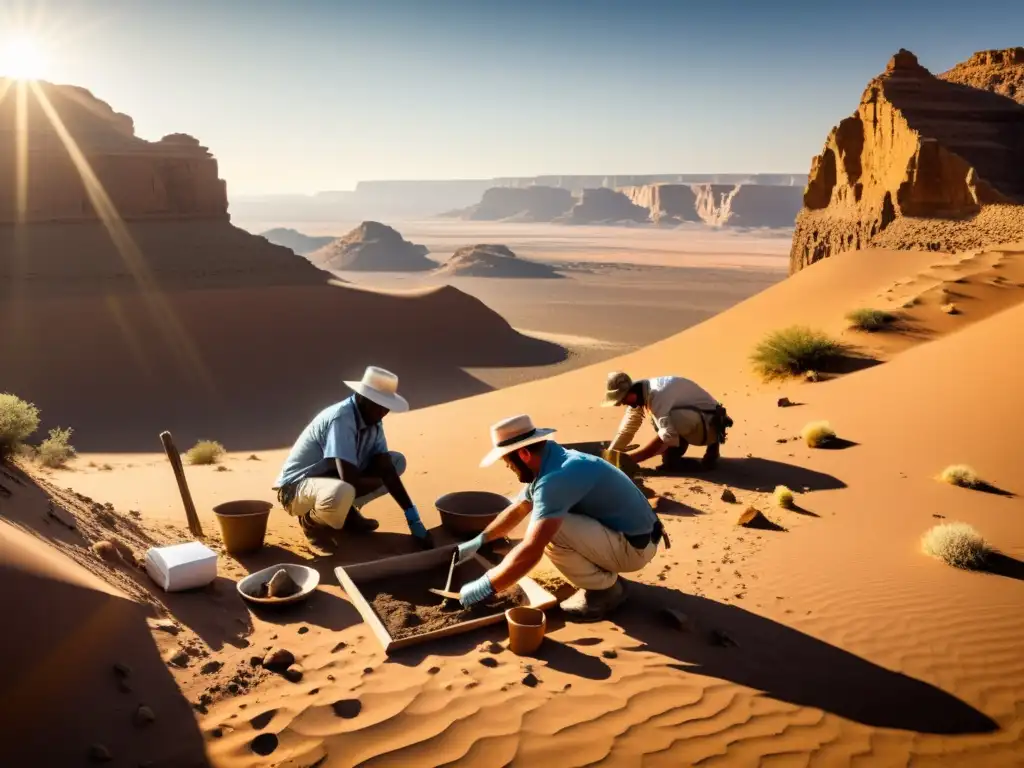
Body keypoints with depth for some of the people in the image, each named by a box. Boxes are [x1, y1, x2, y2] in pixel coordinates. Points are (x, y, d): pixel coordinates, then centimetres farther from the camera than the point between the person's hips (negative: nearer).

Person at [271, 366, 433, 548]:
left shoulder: (373, 421, -4)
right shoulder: (341, 419, -30)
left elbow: (387, 471, -3)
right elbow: (350, 479, -34)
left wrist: (413, 518, -7)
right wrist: (380, 482, -12)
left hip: (333, 478, 8)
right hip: (298, 486, -8)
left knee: (397, 461, 3)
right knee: (342, 492, -42)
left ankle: (346, 512, 5)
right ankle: (312, 519, -6)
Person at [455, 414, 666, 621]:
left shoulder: (558, 477, -29)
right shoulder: (552, 463, 3)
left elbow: (531, 551, -33)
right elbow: (516, 510, 20)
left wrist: (484, 588, -25)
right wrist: (478, 541, 19)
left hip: (634, 546, -9)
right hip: (617, 530, 9)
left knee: (548, 531, -24)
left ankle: (604, 589, -3)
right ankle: (603, 576, 16)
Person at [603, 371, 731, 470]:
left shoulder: (659, 394, -32)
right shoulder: (639, 395, -4)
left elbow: (667, 436, -36)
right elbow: (626, 429, 1)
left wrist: (627, 458, -35)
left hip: (709, 425, -8)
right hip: (689, 425, 8)